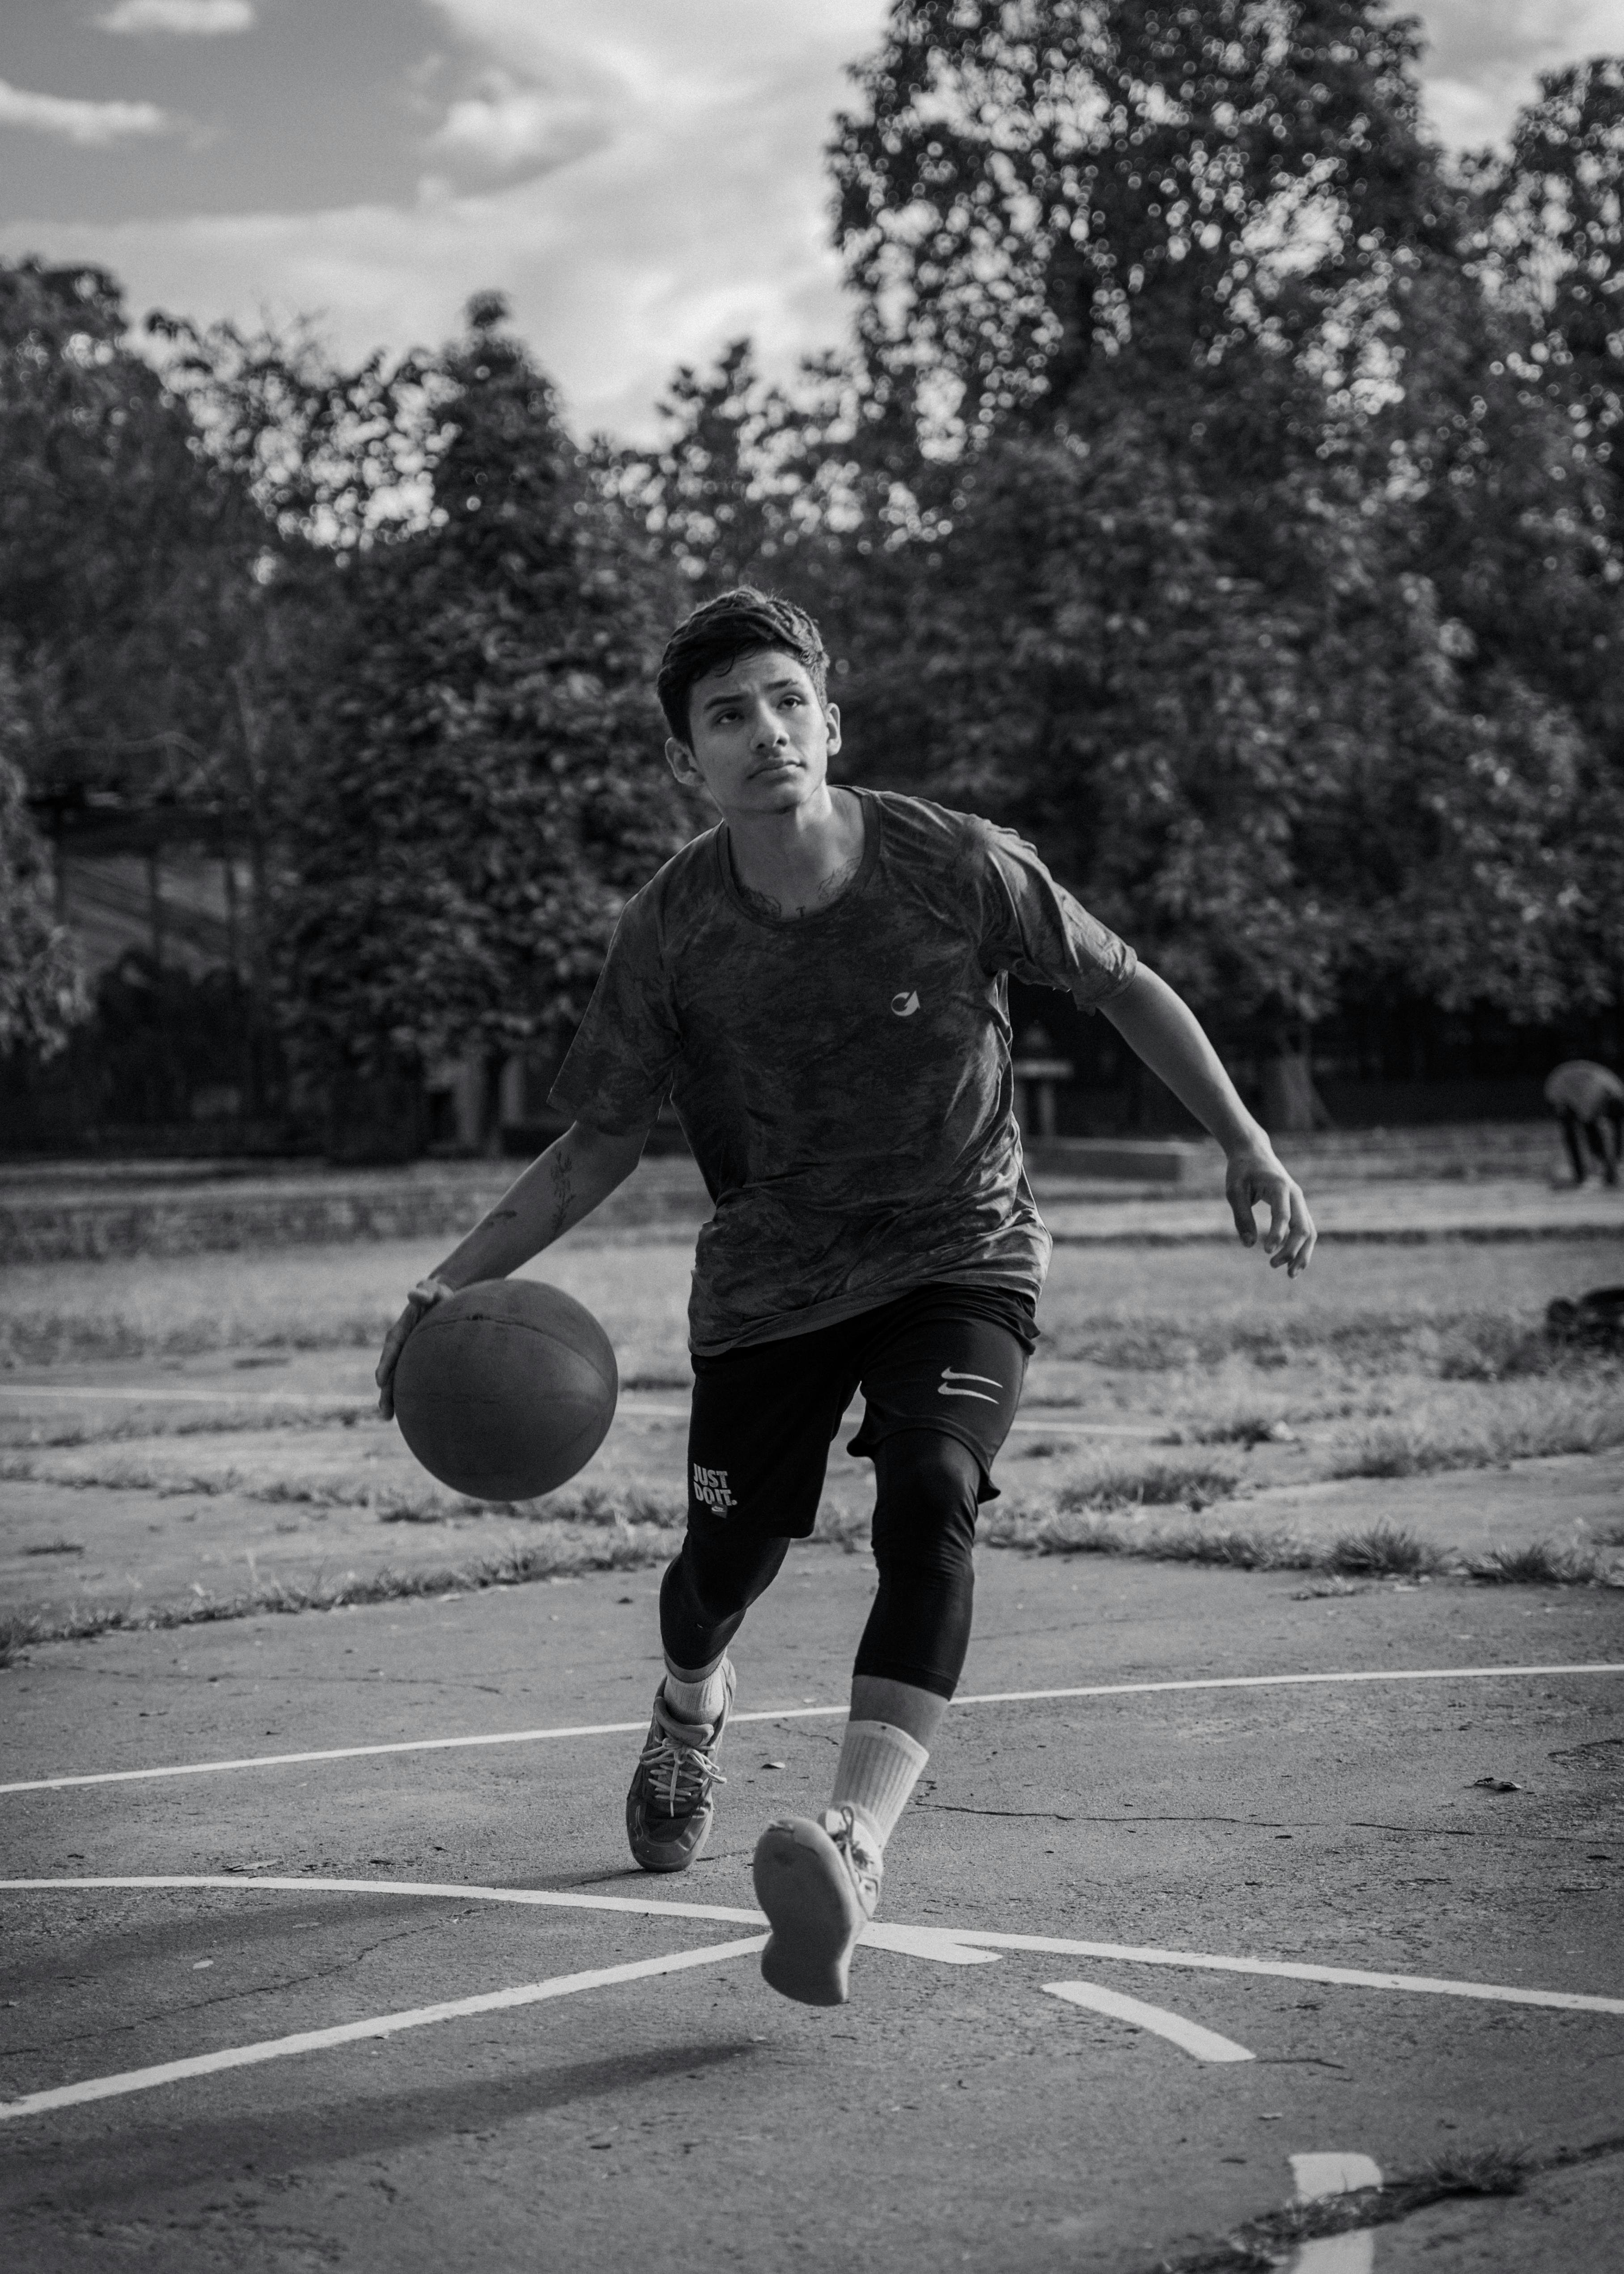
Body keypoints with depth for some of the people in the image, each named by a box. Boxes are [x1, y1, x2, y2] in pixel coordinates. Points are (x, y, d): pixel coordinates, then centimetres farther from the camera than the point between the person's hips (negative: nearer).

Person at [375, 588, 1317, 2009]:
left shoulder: (958, 866, -17)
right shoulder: (671, 933, -13)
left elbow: (1125, 988, -1)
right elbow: (600, 1146, -2)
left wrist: (1246, 1145, -7)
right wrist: (459, 1281, -15)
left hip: (961, 1255, -2)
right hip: (770, 1279, 2)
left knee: (930, 1503, -27)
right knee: (728, 1559, 5)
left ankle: (856, 1843, -38)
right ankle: (691, 1719, 44)